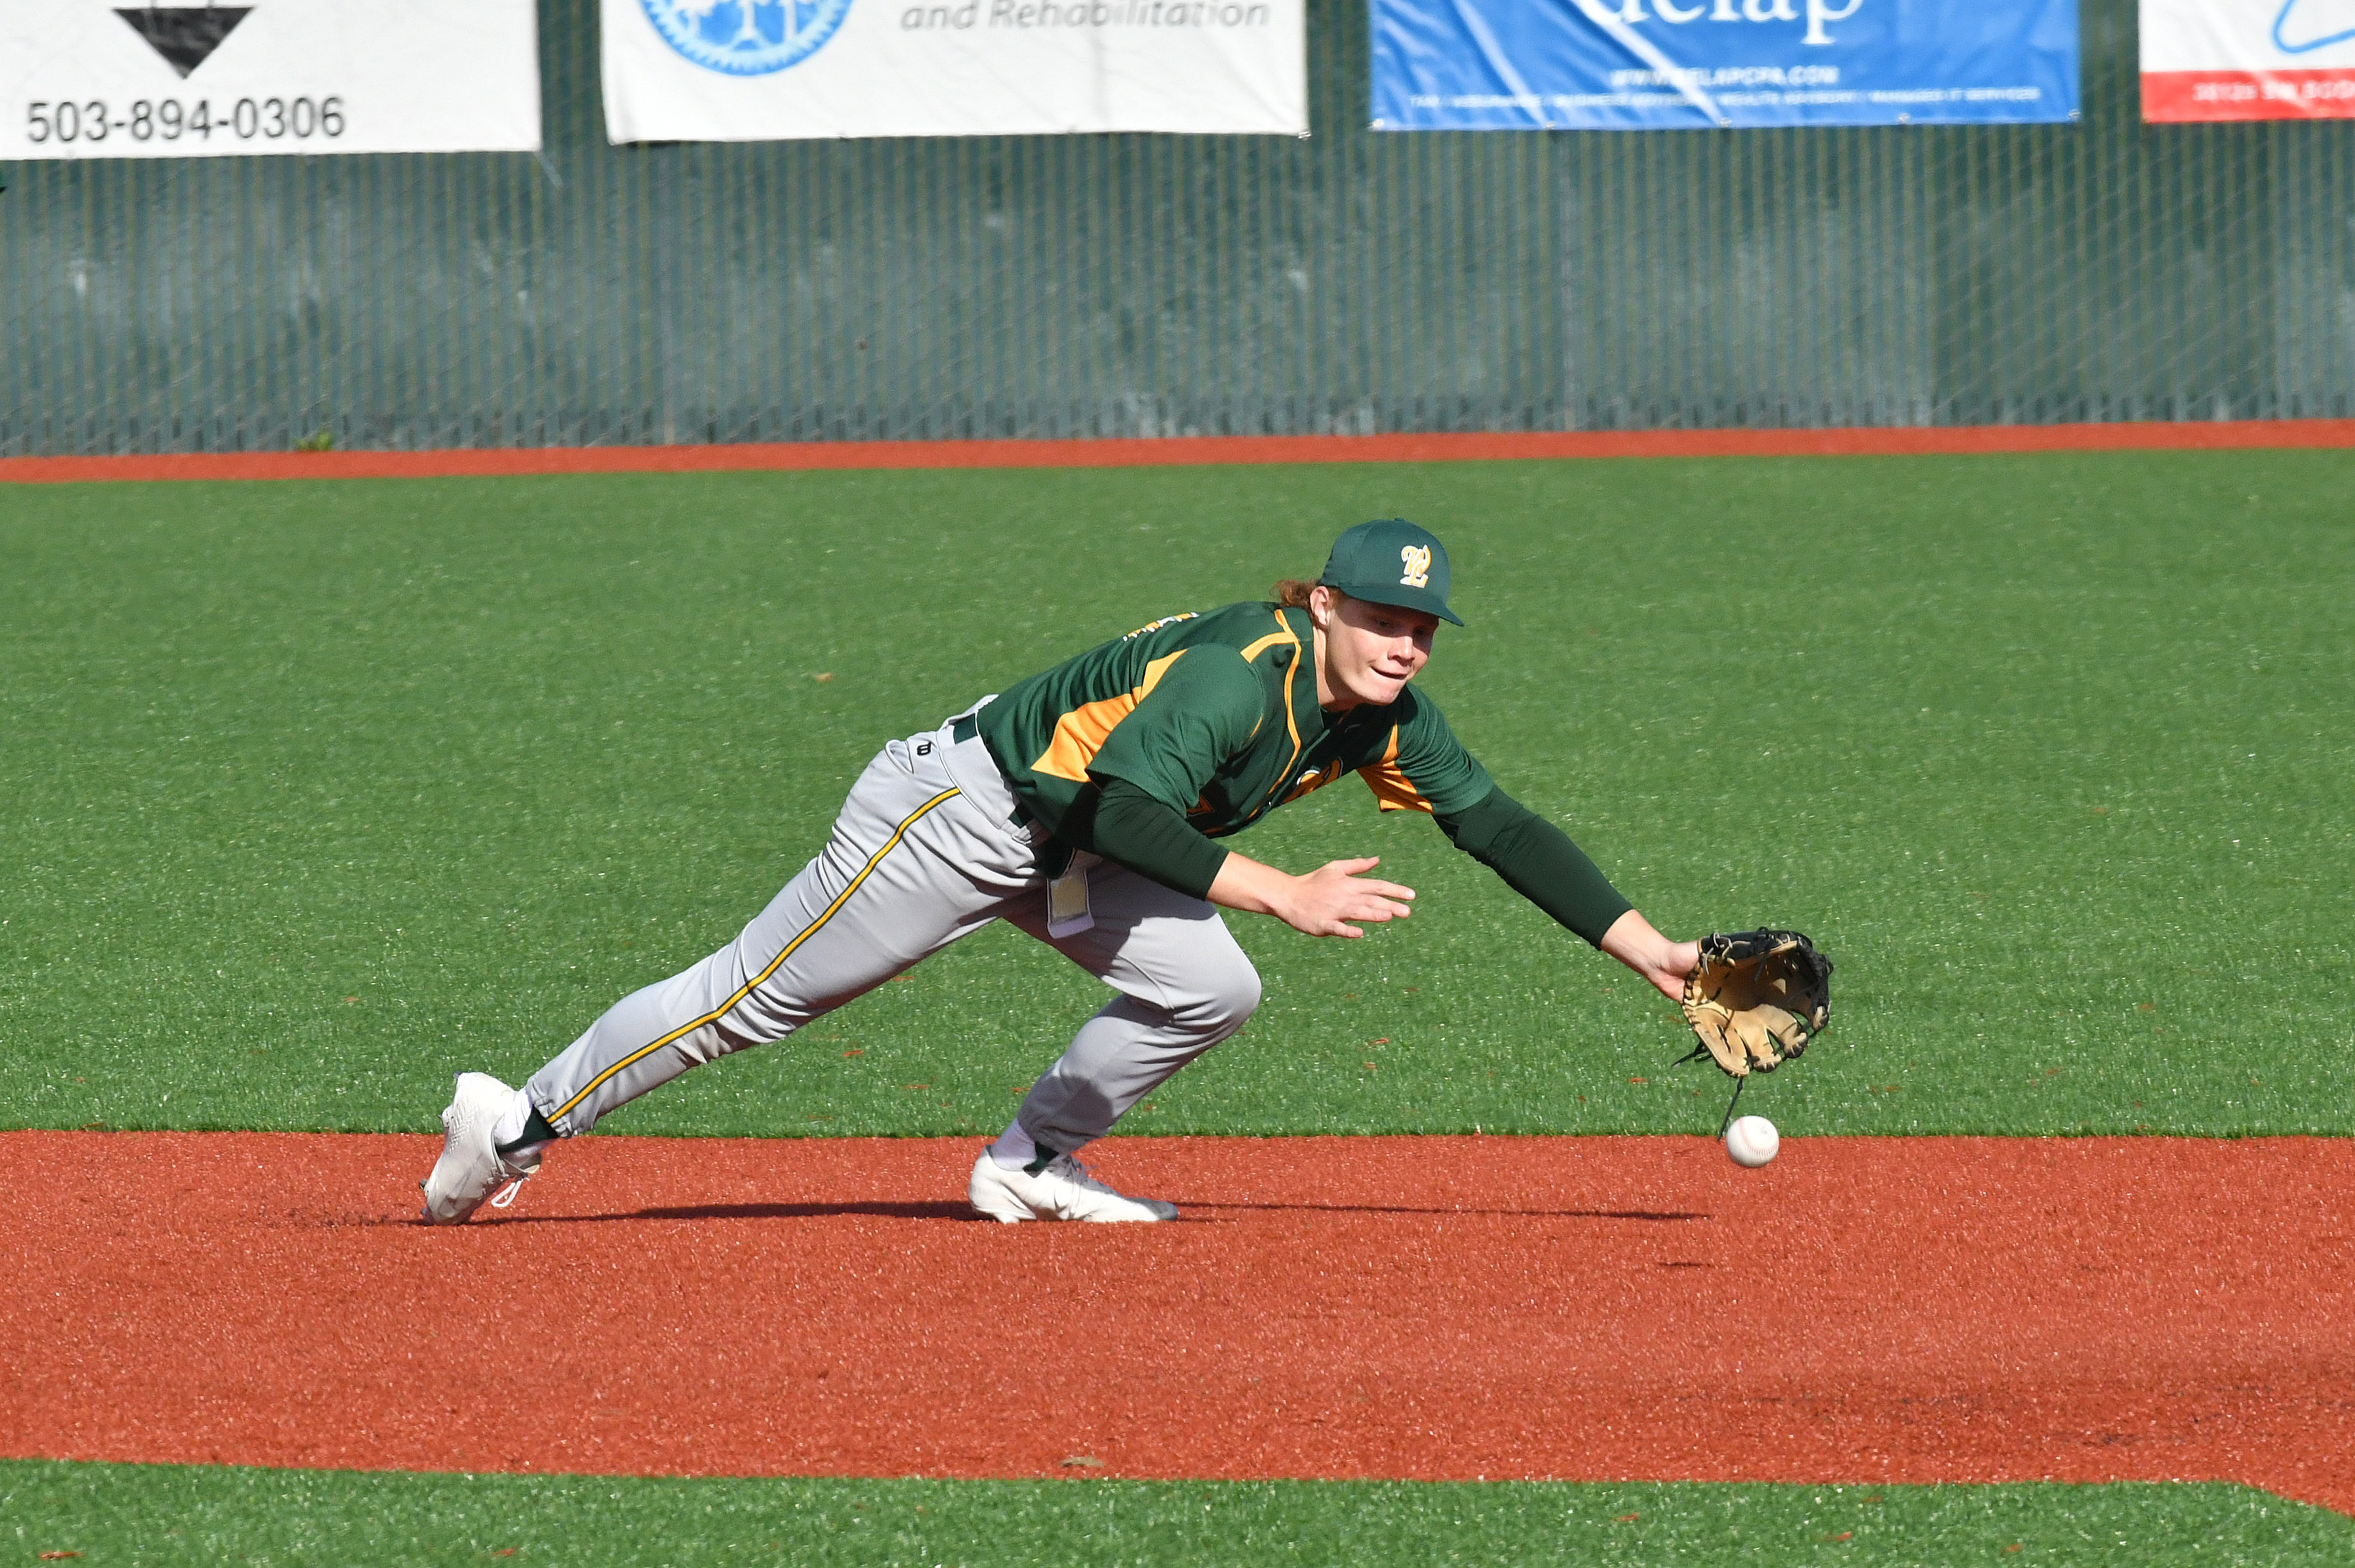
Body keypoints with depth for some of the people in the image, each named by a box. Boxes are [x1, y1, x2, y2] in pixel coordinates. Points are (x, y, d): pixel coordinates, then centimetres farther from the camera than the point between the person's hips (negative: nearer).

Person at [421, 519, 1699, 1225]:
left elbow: (1497, 826, -3)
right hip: (961, 811, -8)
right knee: (754, 997, -1)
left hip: (1065, 852, 8)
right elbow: (1127, 814, -41)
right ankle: (518, 1127, 14)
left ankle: (1032, 1166, 9)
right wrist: (1283, 894, -45)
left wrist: (1644, 947, -8)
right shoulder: (1241, 673, -32)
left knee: (1209, 989, -10)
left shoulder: (1385, 719, -6)